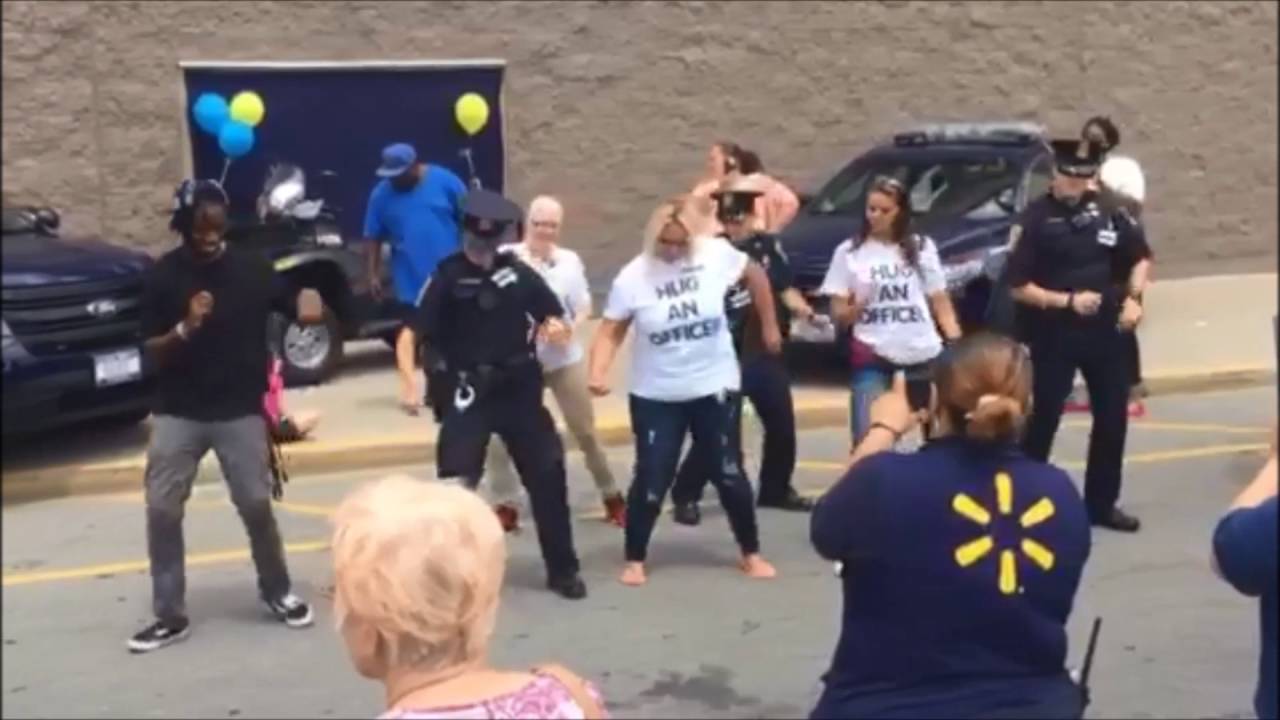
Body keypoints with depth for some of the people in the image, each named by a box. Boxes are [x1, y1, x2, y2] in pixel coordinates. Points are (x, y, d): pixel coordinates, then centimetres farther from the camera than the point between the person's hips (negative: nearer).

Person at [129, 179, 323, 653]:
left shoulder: (251, 268, -1)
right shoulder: (163, 276, -2)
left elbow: (300, 309, 8)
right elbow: (152, 355, -3)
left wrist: (308, 306, -17)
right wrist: (185, 329, -23)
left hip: (240, 410, 0)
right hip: (177, 413, 1)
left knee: (256, 505, -2)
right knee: (162, 510, -4)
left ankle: (277, 592, 22)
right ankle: (170, 616, 9)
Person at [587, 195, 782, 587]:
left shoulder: (717, 254, -10)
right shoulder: (633, 277, -12)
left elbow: (756, 275, 7)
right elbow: (610, 331, -9)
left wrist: (770, 327, 12)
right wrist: (598, 372, -25)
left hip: (715, 387, 1)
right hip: (655, 395, -1)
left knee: (728, 473, 9)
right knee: (652, 478, 0)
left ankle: (751, 554, 26)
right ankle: (635, 560, 18)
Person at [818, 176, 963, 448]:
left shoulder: (922, 248, 8)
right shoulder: (849, 252, 2)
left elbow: (941, 303, 10)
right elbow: (838, 314, 1)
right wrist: (857, 307, -21)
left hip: (924, 358, 3)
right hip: (874, 362, -2)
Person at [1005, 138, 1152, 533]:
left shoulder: (1107, 210, 2)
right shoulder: (1035, 218, -10)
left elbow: (1138, 256, 15)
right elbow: (1019, 287, -12)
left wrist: (1133, 298, -1)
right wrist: (1067, 300, -20)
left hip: (1106, 330, 5)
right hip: (1055, 335, -5)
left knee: (1113, 418, 12)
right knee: (1042, 421, 0)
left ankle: (1102, 503, 27)